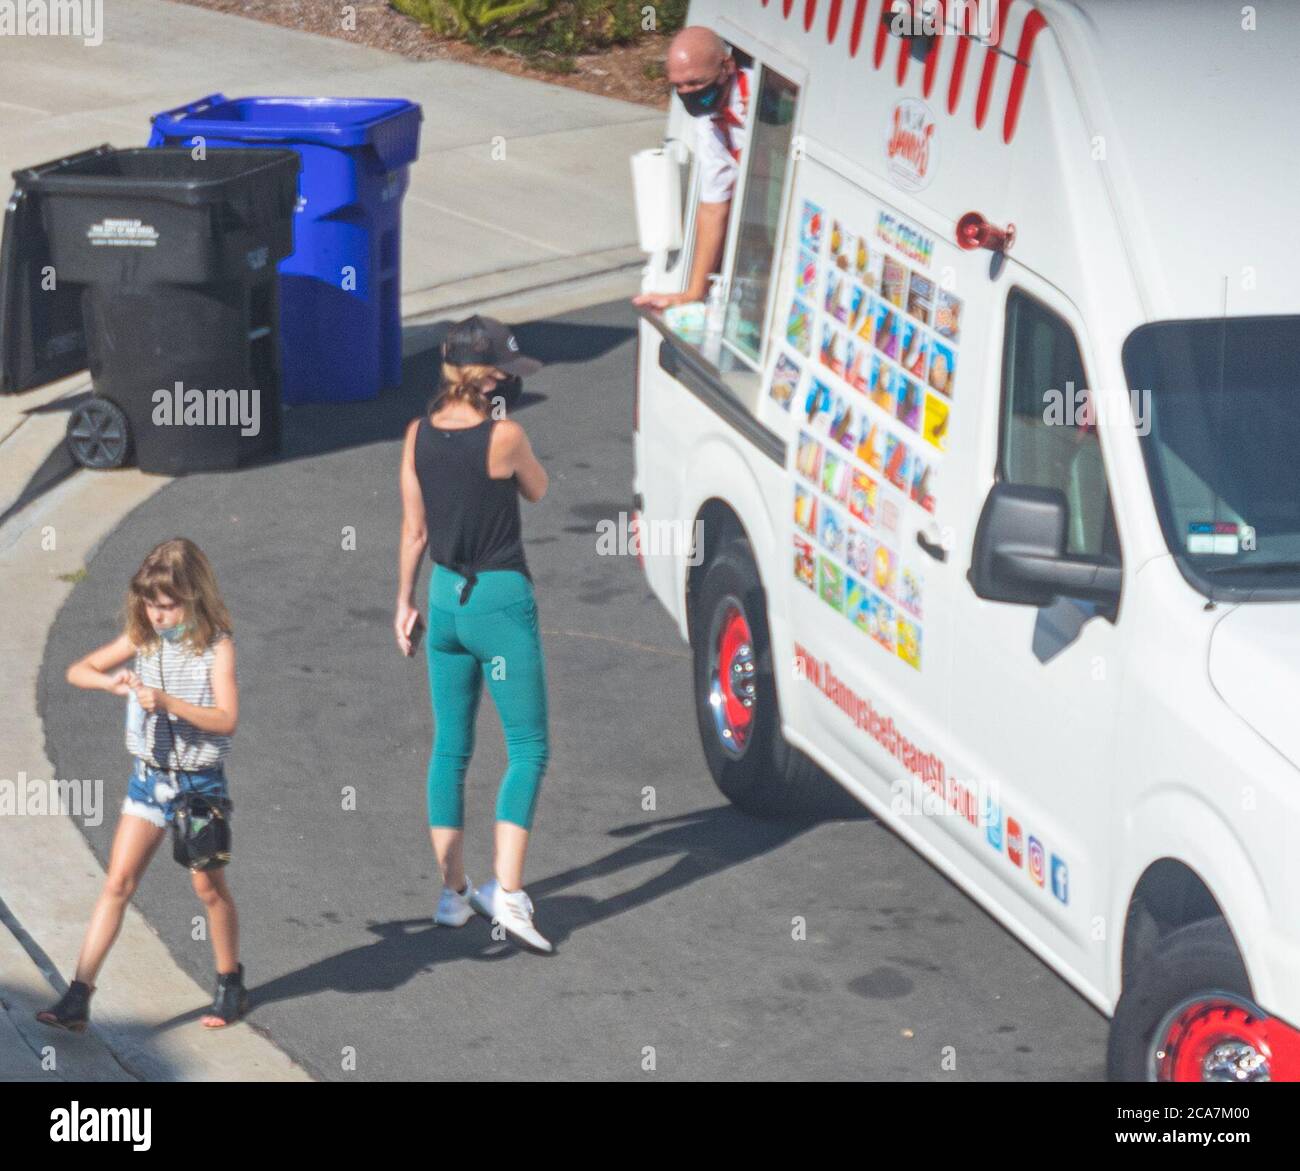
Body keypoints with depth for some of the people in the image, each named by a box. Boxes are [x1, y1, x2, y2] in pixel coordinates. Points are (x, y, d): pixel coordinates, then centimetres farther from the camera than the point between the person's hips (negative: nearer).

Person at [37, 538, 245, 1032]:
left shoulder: (215, 645, -12)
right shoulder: (142, 639, 0)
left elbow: (226, 719, -20)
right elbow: (78, 670, 6)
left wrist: (169, 702, -30)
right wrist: (112, 682, -15)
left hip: (200, 782, -3)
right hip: (149, 778, 3)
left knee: (209, 886, 8)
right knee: (117, 881, -3)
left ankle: (230, 982, 29)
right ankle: (79, 995, -8)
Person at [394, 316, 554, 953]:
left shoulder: (418, 435, -2)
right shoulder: (503, 436, -18)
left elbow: (413, 530, 5)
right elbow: (536, 490, 3)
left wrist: (405, 602, 15)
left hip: (445, 596, 6)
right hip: (502, 599, -6)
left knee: (449, 749, 15)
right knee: (529, 749, 2)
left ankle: (453, 891, 19)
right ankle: (507, 893, -7)